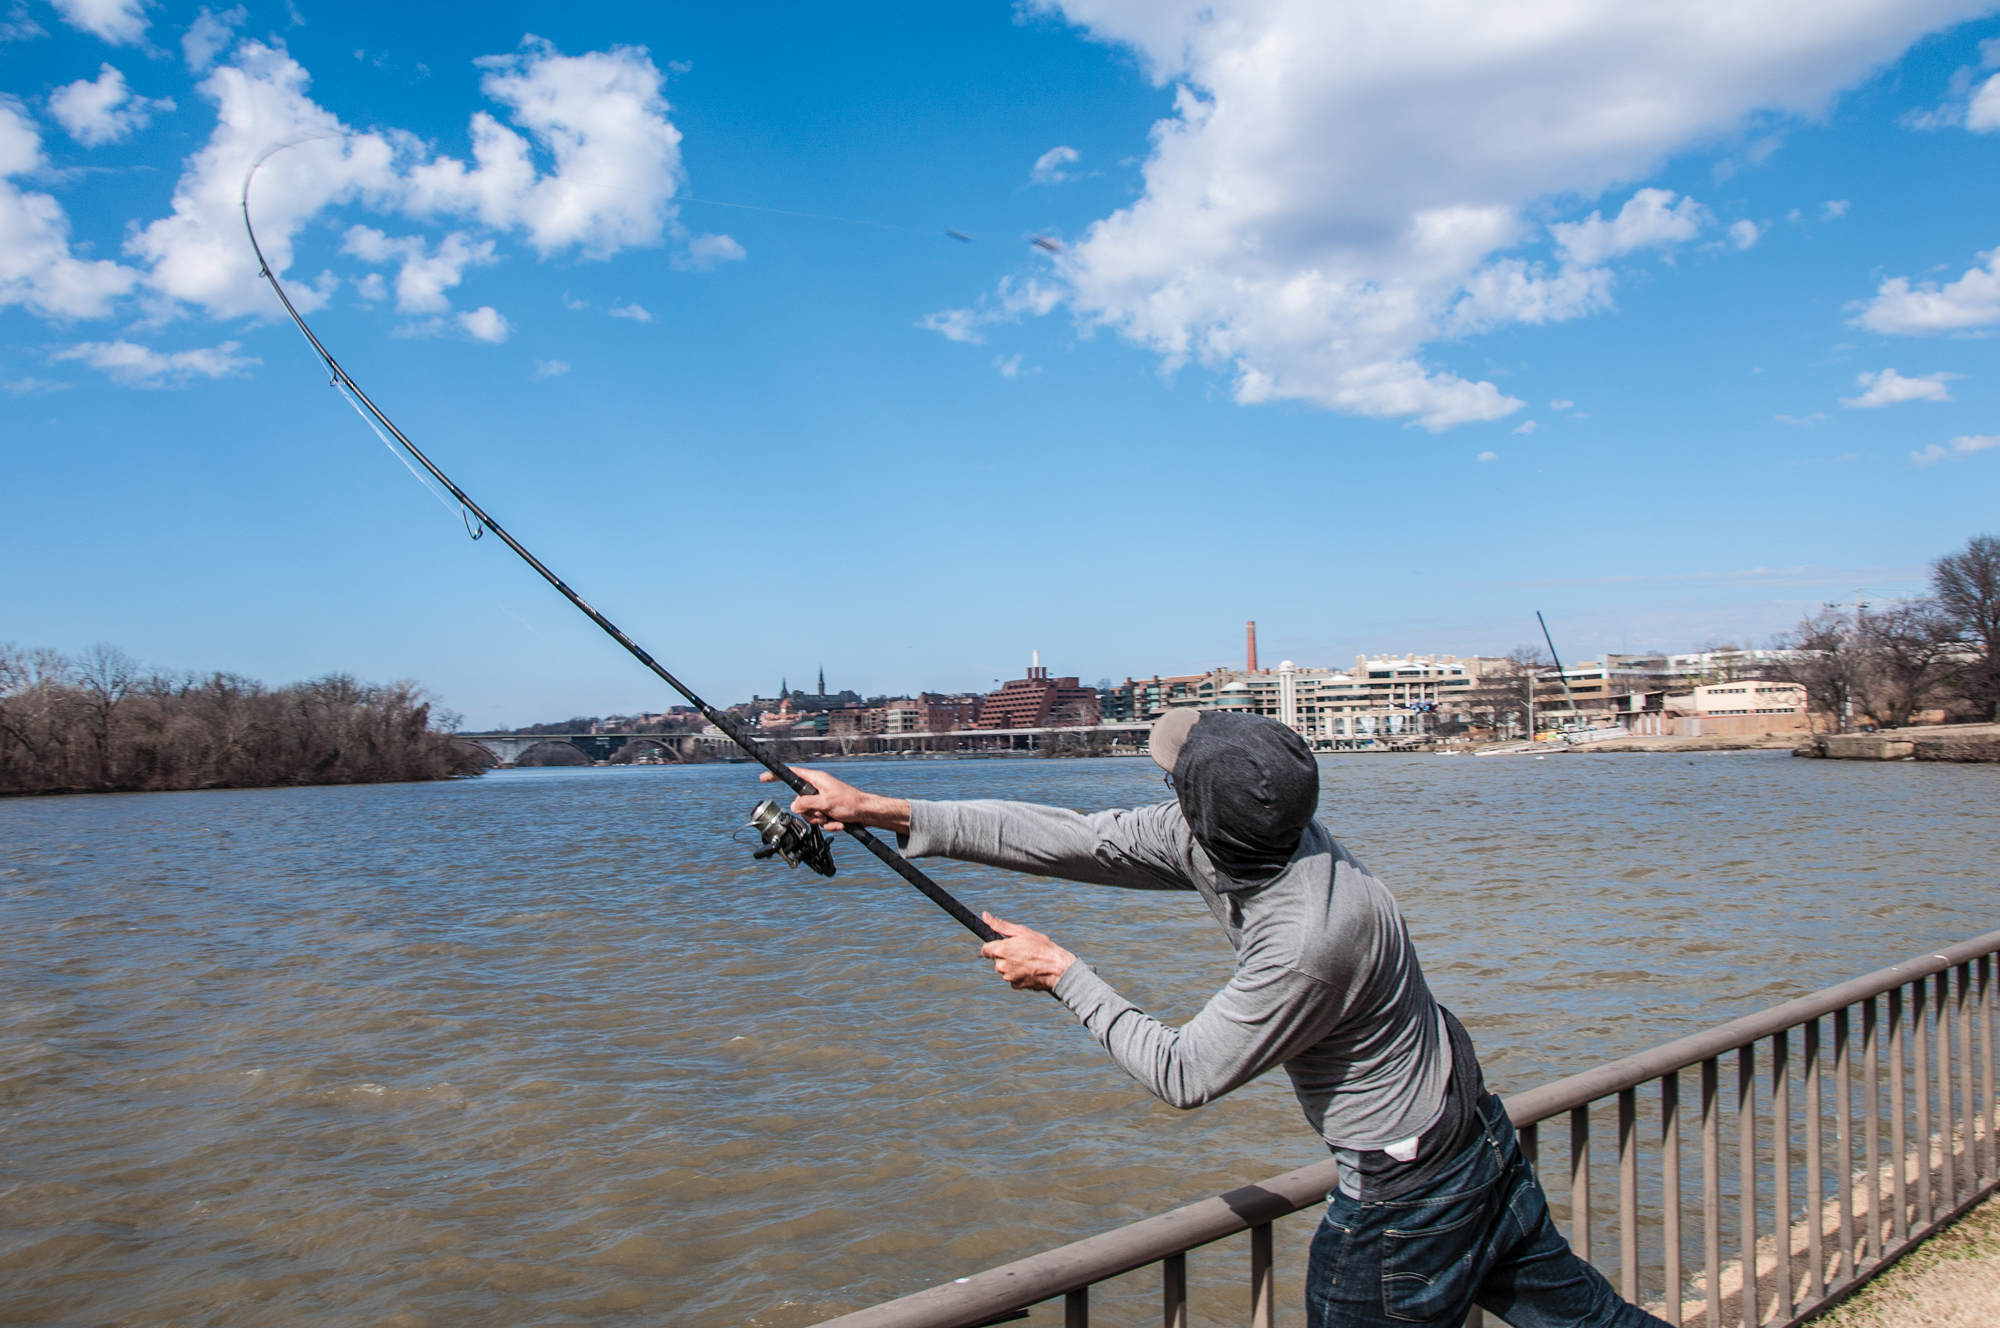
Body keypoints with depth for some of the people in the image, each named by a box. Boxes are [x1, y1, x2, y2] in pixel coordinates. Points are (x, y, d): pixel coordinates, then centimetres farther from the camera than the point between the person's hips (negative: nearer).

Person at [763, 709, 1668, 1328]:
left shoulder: (1304, 942, -35)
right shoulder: (1213, 833, -12)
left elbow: (1184, 1076, -21)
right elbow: (1073, 841, -10)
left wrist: (1062, 974, -14)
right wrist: (885, 813, -11)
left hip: (1407, 1185, -8)